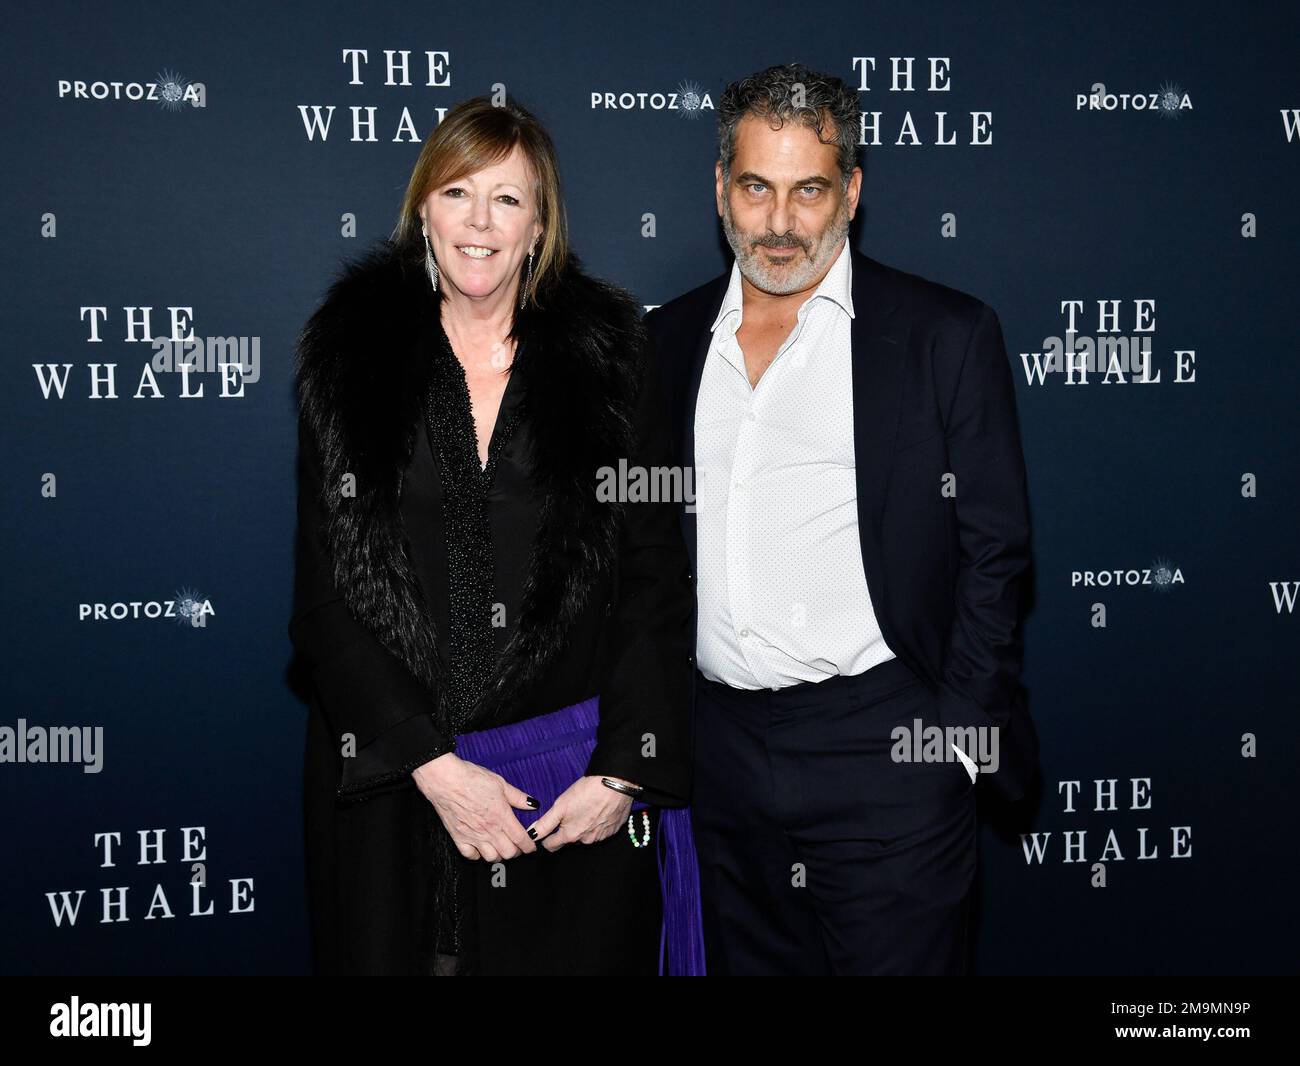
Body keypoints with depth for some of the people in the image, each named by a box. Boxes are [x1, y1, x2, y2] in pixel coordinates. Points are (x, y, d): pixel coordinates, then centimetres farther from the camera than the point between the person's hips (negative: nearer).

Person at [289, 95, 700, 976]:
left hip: (577, 780, 0)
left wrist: (622, 770, -8)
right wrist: (431, 764, -10)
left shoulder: (608, 353, 2)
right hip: (392, 785, 1)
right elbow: (326, 596, -1)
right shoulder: (350, 354, 2)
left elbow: (654, 577, 1)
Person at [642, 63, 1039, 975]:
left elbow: (993, 552, -2)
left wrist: (956, 738, -8)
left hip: (882, 759, -4)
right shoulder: (666, 342, 9)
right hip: (718, 755, 4)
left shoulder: (947, 335, -3)